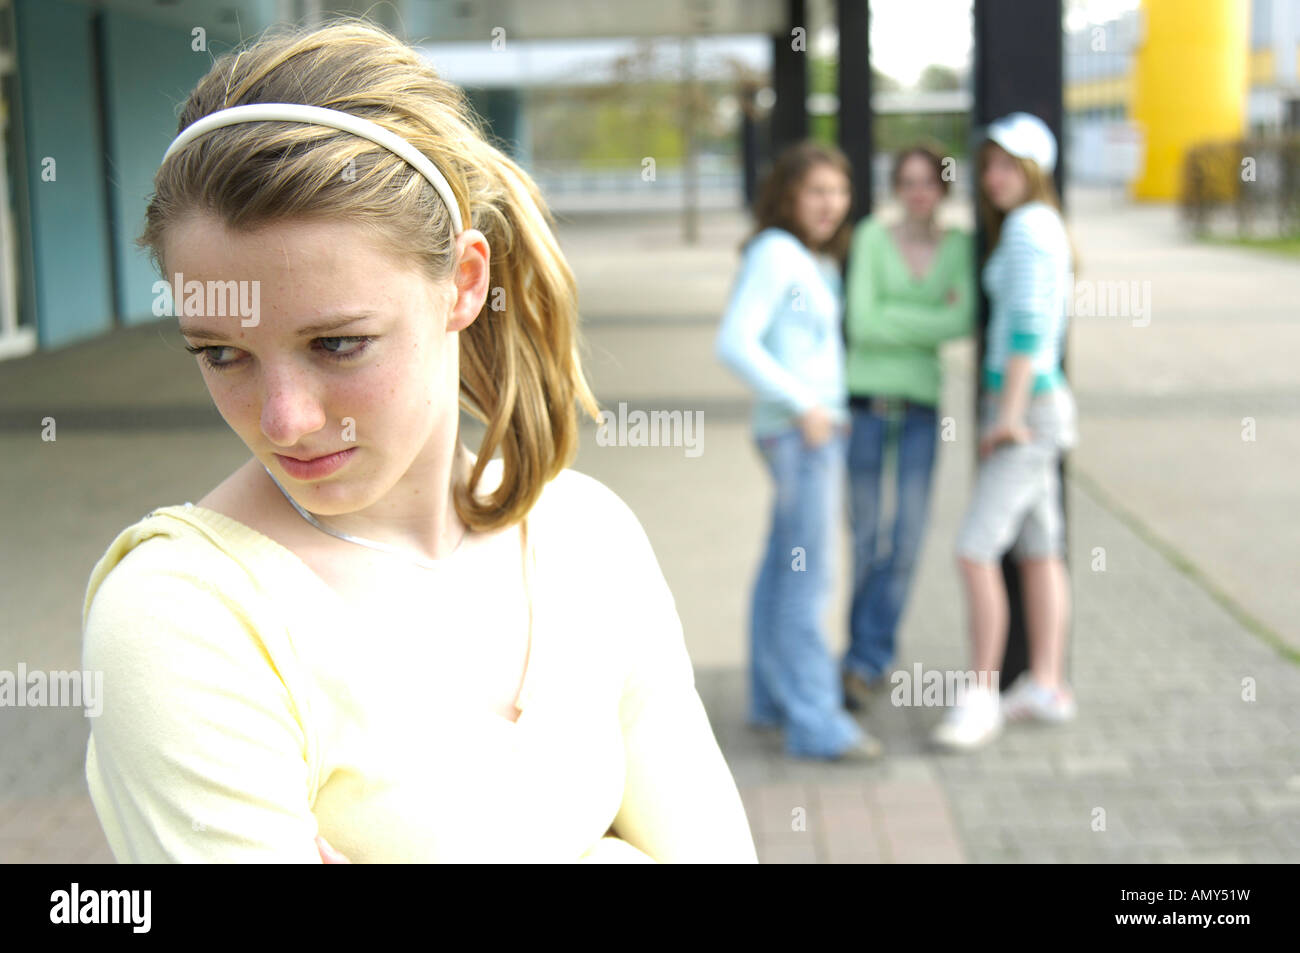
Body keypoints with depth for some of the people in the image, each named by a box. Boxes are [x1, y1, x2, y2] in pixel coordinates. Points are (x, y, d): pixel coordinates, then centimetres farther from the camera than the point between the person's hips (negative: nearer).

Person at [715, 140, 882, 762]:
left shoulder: (819, 261, 15)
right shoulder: (775, 253, -13)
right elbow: (734, 343, -21)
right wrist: (803, 405, -21)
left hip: (820, 427, 10)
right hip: (796, 431, -10)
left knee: (784, 568, 15)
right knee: (808, 575, -10)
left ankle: (772, 698, 25)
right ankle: (815, 722, -8)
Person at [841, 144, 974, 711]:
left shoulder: (959, 246, 6)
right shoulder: (872, 236, 0)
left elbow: (964, 322, -7)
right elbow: (862, 322, -9)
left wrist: (896, 323, -10)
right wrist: (934, 321, -6)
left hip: (920, 404, 2)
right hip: (866, 400, -2)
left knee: (907, 540, -5)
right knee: (865, 536, 3)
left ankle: (864, 661, 5)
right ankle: (871, 662, 15)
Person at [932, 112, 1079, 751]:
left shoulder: (1029, 224, -13)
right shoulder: (1044, 226, 16)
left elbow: (1028, 320, -20)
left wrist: (1010, 413, -21)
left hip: (1027, 407, -10)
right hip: (1030, 406, 10)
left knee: (976, 551, -13)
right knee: (1039, 549, 11)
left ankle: (982, 696, -9)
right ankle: (1046, 686, 17)